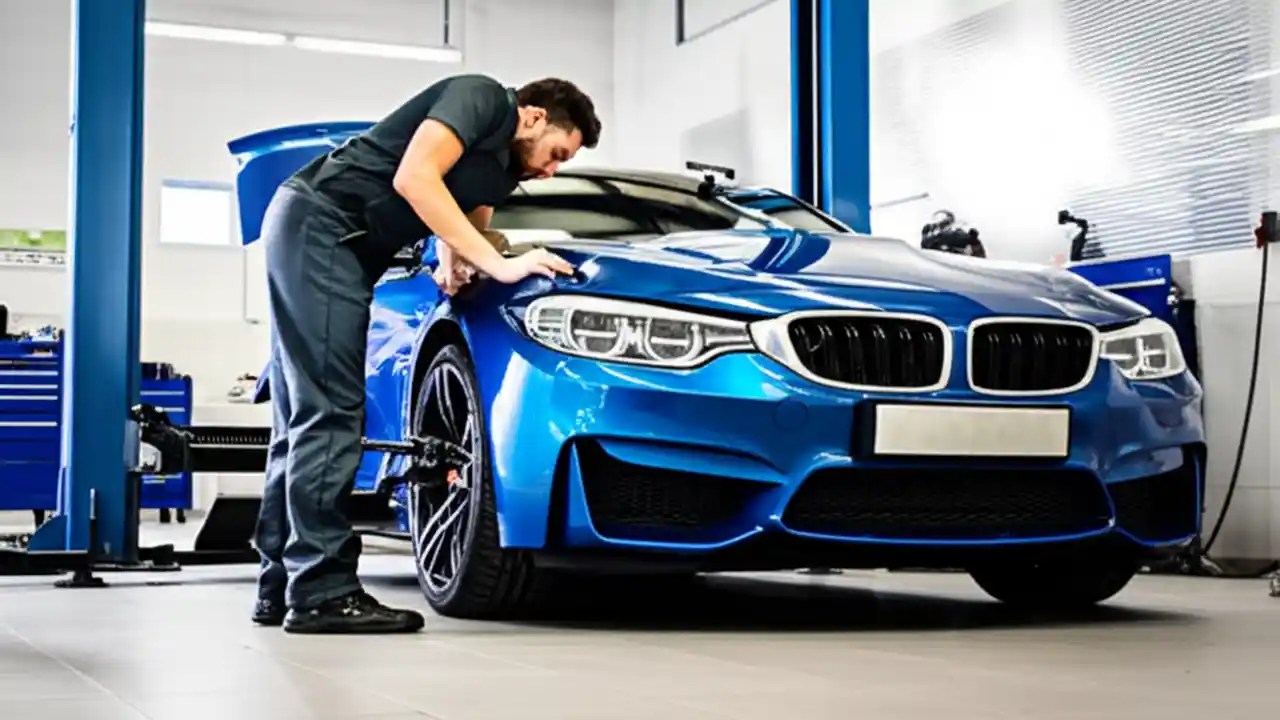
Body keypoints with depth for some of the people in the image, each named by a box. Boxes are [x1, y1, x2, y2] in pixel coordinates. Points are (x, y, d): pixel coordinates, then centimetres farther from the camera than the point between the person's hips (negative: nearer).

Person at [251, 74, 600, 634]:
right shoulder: (481, 97, -7)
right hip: (318, 222, -10)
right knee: (328, 414, -14)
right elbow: (413, 179, -20)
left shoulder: (504, 167, 20)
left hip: (342, 247, 10)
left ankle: (282, 586, 11)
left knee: (303, 419, 8)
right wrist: (499, 264, -18)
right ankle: (322, 592, -16)